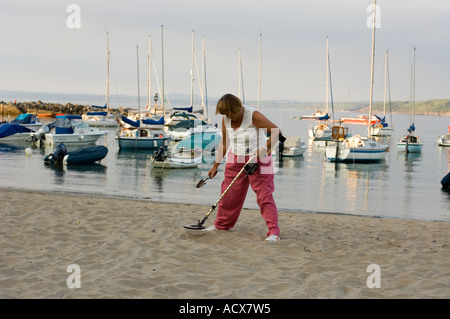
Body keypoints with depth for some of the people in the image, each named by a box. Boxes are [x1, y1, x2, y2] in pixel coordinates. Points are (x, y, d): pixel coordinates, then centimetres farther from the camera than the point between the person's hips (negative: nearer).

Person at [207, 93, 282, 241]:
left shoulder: (253, 115, -20)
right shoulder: (226, 119, -2)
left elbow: (276, 132, -19)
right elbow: (224, 143, 10)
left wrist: (265, 149, -27)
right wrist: (216, 165, 12)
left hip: (258, 160, -6)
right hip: (236, 160, 6)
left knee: (264, 194, -10)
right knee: (229, 193, 9)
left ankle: (274, 231, -9)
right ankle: (222, 224, 29)